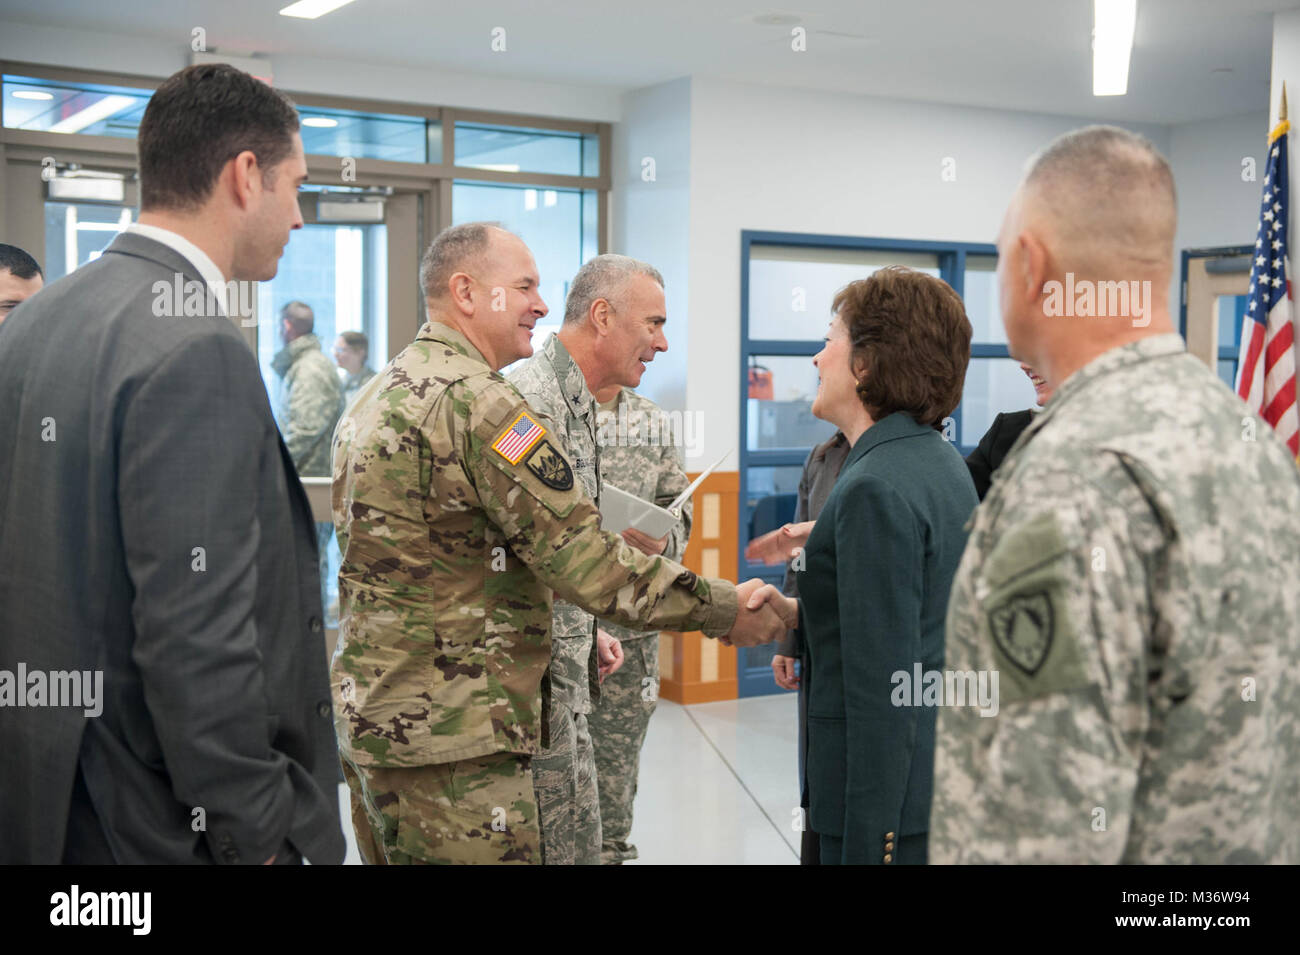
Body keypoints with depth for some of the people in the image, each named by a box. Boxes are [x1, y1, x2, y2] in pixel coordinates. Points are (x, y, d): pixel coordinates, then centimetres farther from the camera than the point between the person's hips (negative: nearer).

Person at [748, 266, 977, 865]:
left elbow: (882, 691, -23)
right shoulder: (942, 463, 9)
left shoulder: (876, 490, -20)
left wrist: (866, 845, -20)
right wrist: (799, 612, 7)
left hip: (890, 802, -10)